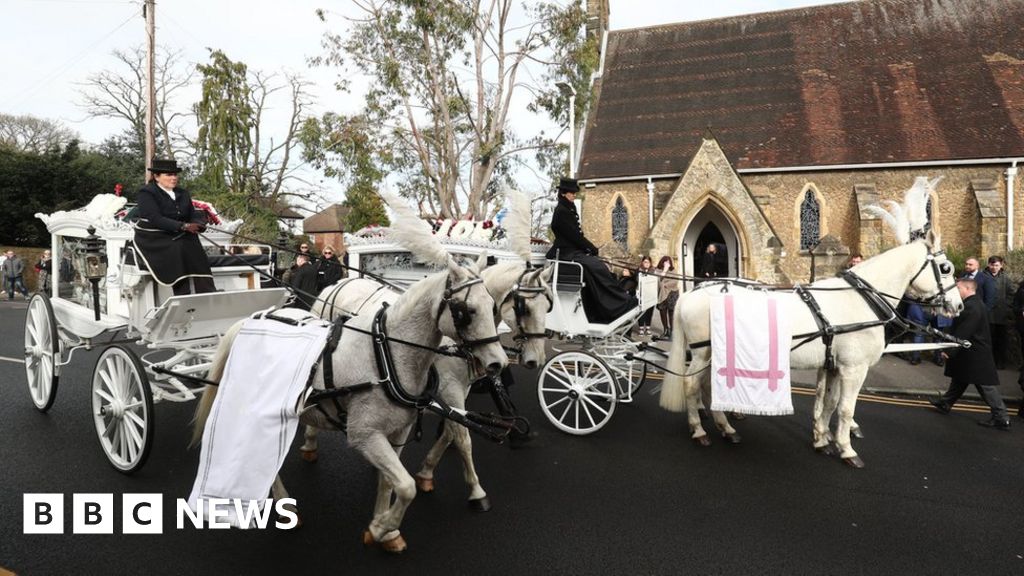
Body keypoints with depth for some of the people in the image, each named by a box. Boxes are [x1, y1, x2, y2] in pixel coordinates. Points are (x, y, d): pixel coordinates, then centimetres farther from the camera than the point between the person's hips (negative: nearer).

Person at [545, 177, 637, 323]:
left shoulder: (569, 211, 18)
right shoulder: (561, 212, -12)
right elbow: (574, 236, -16)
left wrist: (590, 248, 3)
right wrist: (592, 249, -9)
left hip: (573, 251, 10)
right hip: (566, 253, -10)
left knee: (598, 266, -5)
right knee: (596, 267, -22)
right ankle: (622, 303, -19)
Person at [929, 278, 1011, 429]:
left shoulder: (972, 307, -23)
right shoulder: (973, 303, 10)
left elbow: (963, 333, -26)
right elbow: (961, 329, 13)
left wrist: (950, 350, -22)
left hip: (975, 355, -10)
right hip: (972, 353, 10)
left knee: (986, 386, -2)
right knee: (958, 380, 19)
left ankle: (1001, 419, 5)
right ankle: (945, 404, 31)